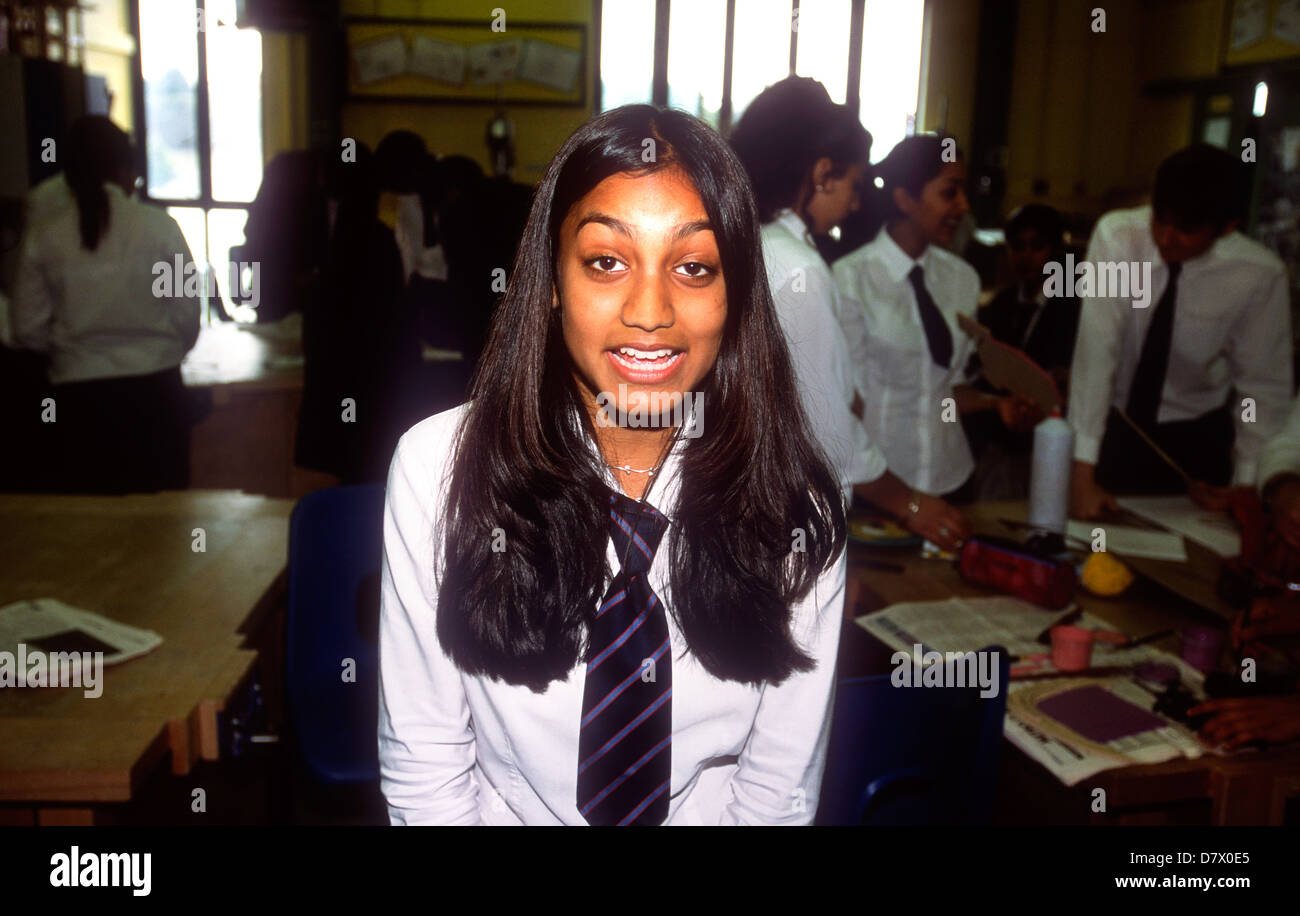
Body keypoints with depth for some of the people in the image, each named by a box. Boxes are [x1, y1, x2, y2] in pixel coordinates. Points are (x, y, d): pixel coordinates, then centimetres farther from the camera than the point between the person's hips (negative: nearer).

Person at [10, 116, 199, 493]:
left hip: (79, 395, 2)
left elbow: (29, 331, 3)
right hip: (153, 390, -2)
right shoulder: (160, 227, -7)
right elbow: (188, 315, -4)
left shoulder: (44, 238, -1)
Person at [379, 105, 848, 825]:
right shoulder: (437, 468, -10)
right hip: (506, 809, 0)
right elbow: (423, 769, -6)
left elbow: (780, 788, -3)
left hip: (711, 814, 1)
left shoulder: (795, 504, -9)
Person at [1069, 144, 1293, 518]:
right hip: (1111, 421, 0)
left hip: (1195, 438, 1)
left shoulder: (1260, 275, -20)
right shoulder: (1116, 236, -24)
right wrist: (1083, 470, -31)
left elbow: (1264, 385, -10)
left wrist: (1245, 485, -16)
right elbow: (1095, 348, -28)